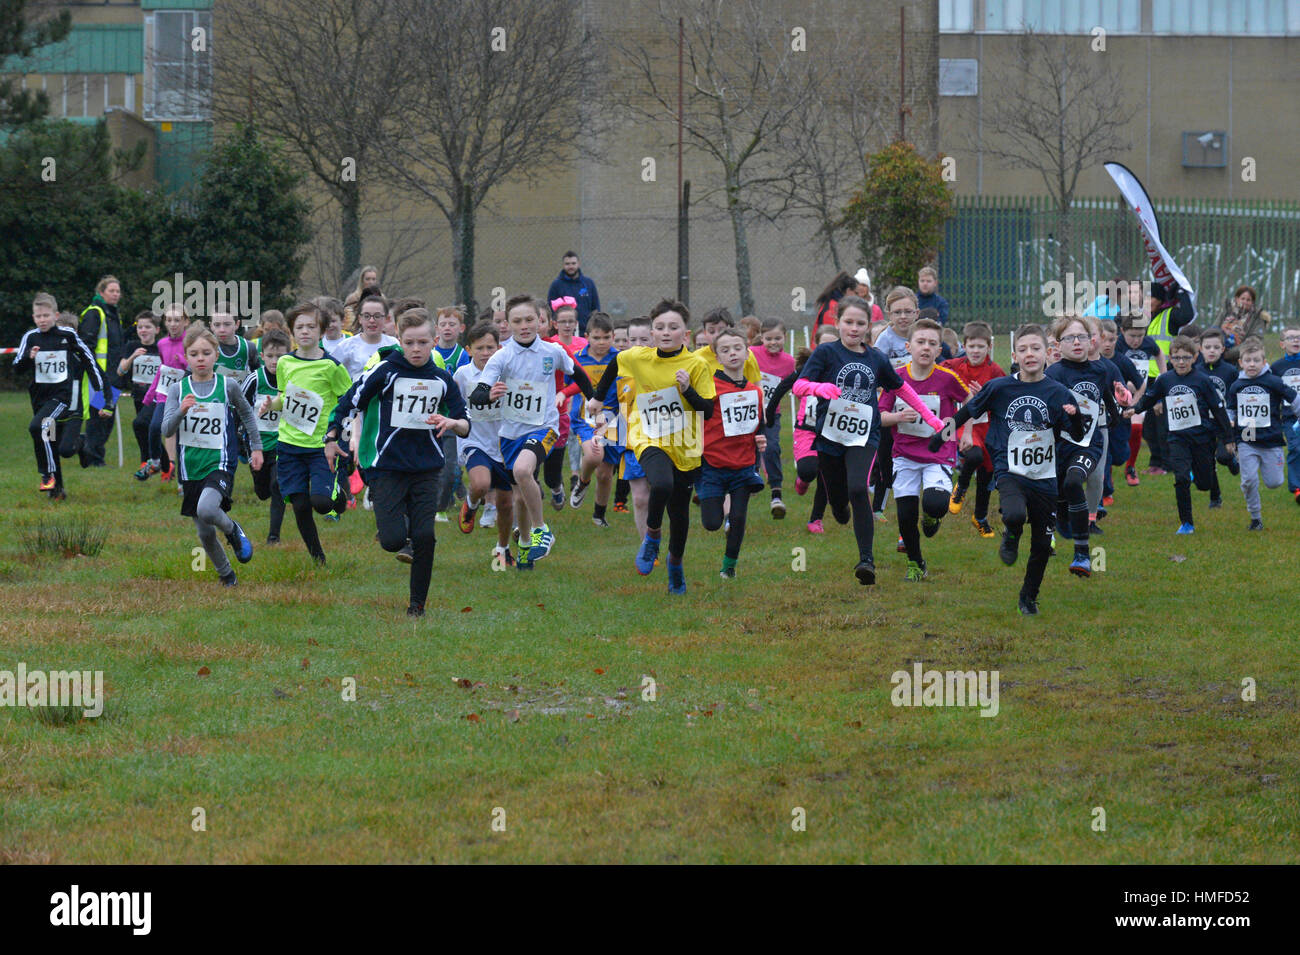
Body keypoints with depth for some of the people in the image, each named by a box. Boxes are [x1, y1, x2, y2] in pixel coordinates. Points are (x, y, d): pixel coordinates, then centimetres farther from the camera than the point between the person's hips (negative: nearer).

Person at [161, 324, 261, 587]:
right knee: (205, 534, 6)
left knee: (206, 510, -30)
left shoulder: (227, 386, -1)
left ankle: (233, 530, 1)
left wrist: (256, 448, 20)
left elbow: (247, 414, 17)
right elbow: (166, 430, -8)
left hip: (220, 464, -3)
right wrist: (181, 411, -26)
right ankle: (226, 575, 29)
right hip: (190, 468, 3)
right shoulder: (178, 390, 1)